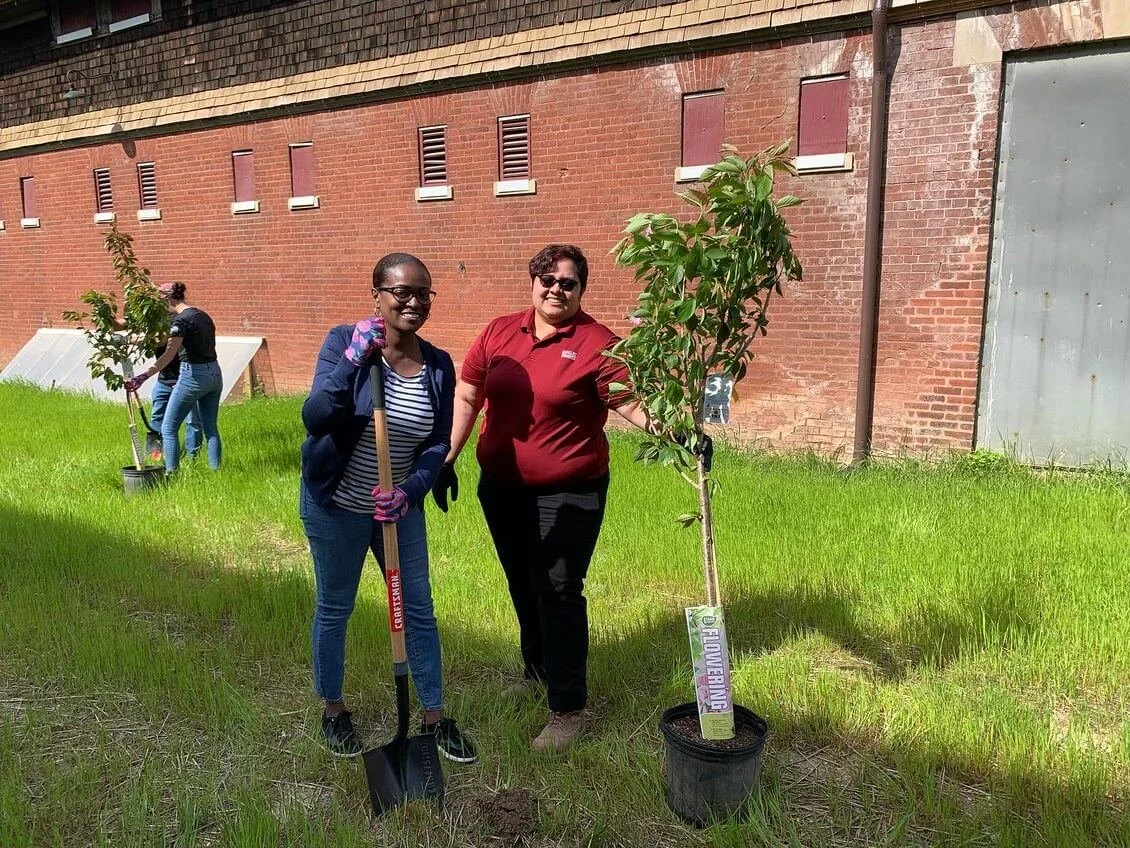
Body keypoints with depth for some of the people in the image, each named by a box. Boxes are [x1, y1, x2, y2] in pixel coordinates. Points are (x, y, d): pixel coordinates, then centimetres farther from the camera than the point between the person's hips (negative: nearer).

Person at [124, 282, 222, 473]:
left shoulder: (182, 319, -14)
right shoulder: (203, 315, 11)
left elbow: (169, 354, -25)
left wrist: (143, 376, -32)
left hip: (194, 375, -8)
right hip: (214, 374, 8)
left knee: (168, 428, 3)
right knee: (210, 428, 14)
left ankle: (172, 473, 2)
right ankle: (216, 470, 17)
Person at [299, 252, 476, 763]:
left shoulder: (438, 365, -5)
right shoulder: (344, 341, -16)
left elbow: (438, 444, -4)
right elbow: (315, 419, -25)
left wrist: (409, 492, -21)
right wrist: (352, 360, -37)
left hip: (401, 505, 4)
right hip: (336, 506, -3)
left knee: (418, 610, 11)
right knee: (334, 609, 14)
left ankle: (434, 717, 29)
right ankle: (333, 710, 36)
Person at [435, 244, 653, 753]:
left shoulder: (596, 343, -12)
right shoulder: (499, 332, 3)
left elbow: (632, 403, -19)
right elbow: (467, 396, 8)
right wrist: (447, 458, 4)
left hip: (567, 495, -5)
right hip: (501, 488, 6)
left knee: (558, 594, -2)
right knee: (522, 585, 20)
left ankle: (567, 709, 12)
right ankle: (537, 669, 43)